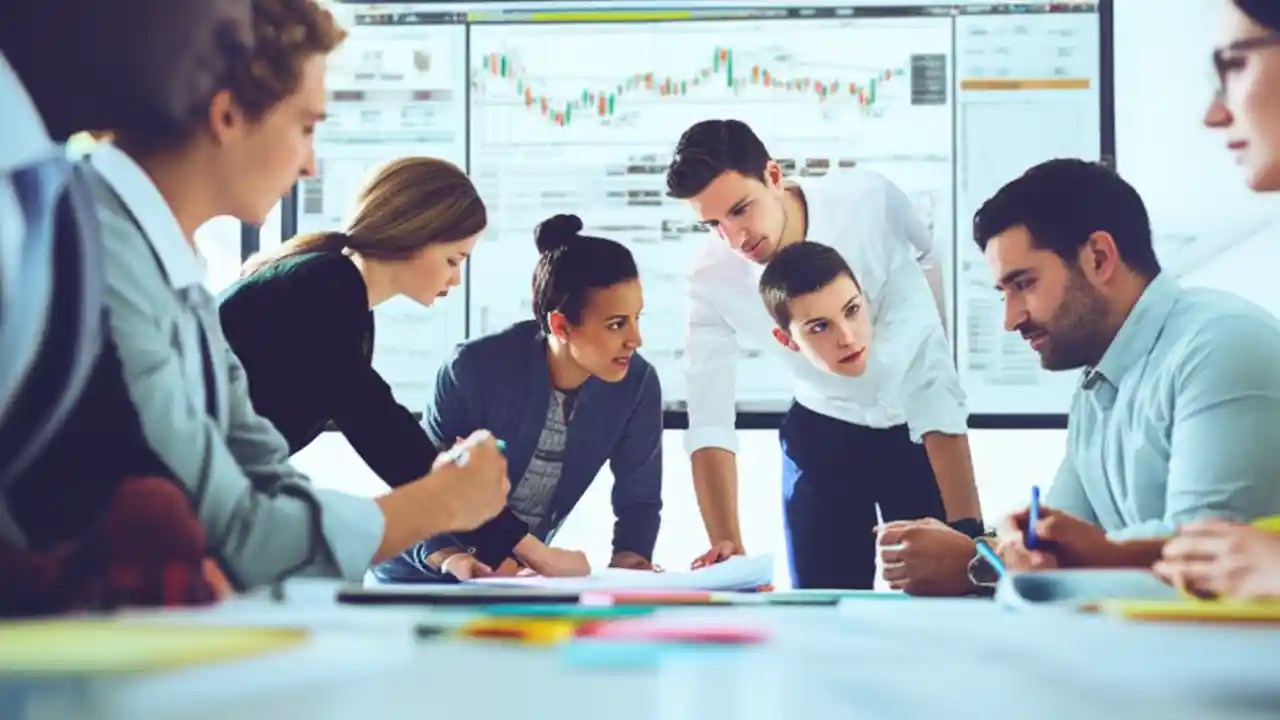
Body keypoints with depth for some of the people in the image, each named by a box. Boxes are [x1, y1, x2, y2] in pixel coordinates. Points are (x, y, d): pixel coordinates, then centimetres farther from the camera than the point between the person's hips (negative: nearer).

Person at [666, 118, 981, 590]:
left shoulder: (870, 202, -28)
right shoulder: (712, 279, -20)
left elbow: (931, 376, -29)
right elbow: (709, 422, -21)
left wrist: (966, 527, -34)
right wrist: (726, 544, -36)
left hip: (921, 427, -1)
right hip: (822, 436, 2)